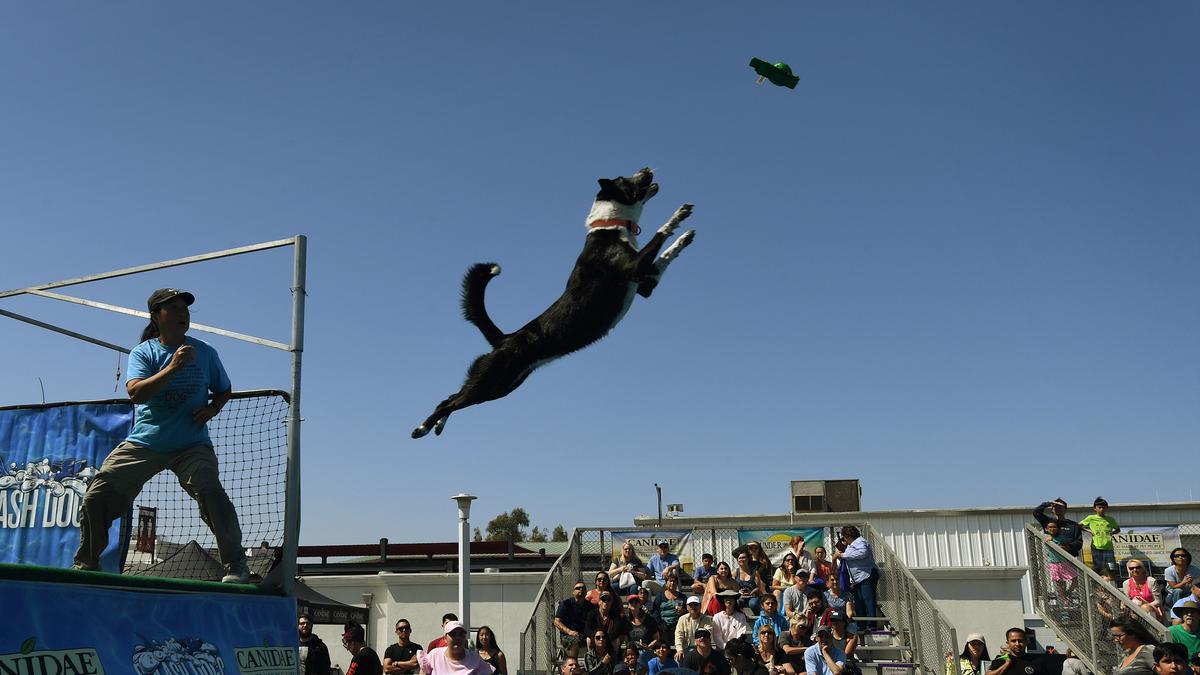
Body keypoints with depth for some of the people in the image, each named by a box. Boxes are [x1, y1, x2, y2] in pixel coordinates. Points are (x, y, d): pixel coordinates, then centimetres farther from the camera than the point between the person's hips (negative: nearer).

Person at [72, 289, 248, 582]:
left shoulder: (205, 353, 4)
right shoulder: (143, 352, -2)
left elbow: (225, 390, 18)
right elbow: (136, 393, -19)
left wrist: (212, 408, -4)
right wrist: (173, 367, -29)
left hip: (191, 445, -1)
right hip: (143, 444, 1)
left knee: (210, 491, -26)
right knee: (96, 497, -5)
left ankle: (236, 564, -19)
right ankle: (86, 564, 20)